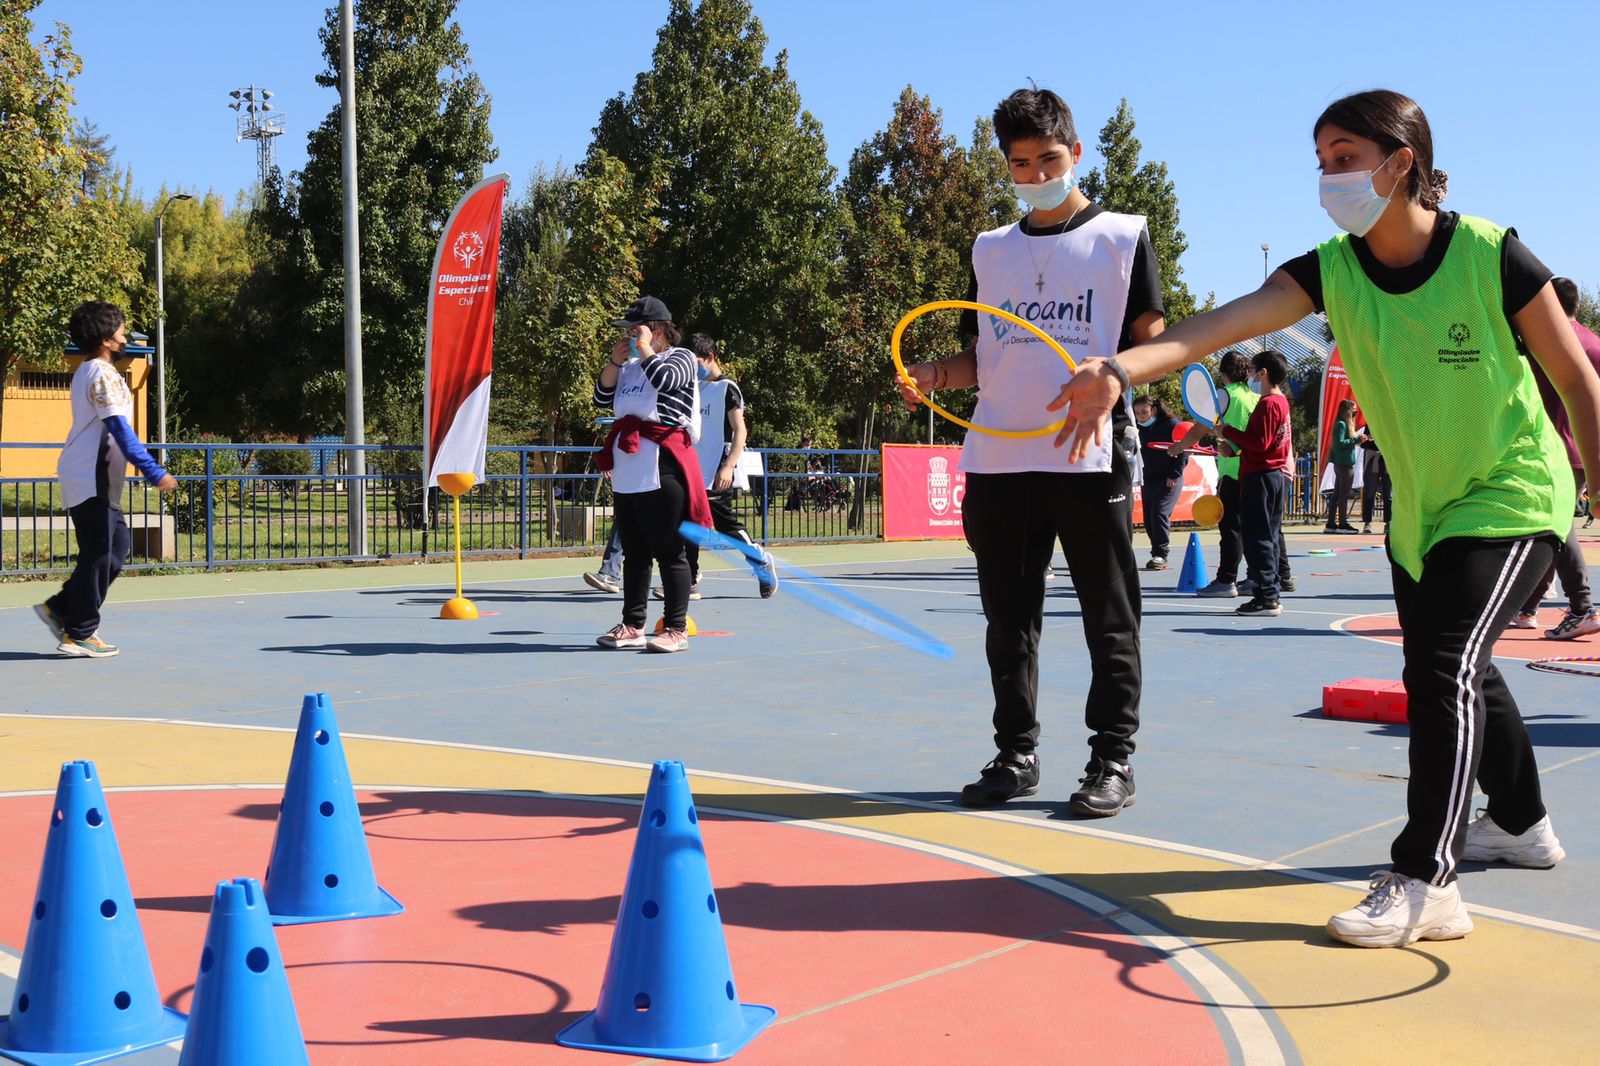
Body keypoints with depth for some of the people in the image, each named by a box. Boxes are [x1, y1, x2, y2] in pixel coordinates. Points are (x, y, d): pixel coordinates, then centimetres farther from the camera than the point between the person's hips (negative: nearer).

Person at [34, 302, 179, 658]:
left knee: (118, 545, 14)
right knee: (98, 555, -5)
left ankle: (60, 609, 16)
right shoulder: (103, 374, -15)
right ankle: (79, 635, 2)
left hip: (94, 479, 10)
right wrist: (154, 473, -25)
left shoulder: (87, 372, 17)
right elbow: (119, 429, -23)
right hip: (91, 481, -10)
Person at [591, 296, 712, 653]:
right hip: (627, 469, 8)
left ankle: (676, 629, -2)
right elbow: (602, 398, 13)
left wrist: (645, 348, -6)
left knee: (668, 550, -5)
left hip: (661, 468, -8)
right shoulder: (630, 366, 21)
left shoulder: (680, 358, 1)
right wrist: (615, 360, 3)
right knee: (634, 552, 11)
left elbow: (663, 378, -20)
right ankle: (632, 626, 17)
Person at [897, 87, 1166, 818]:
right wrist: (935, 374, -2)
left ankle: (1113, 759, 9)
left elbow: (1154, 341, 0)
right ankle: (1015, 753, 19)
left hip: (1090, 457, -4)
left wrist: (1116, 370, -21)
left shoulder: (1121, 237, 4)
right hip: (999, 458, 4)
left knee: (1108, 619, 1)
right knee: (1009, 617, 9)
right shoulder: (990, 251, 16)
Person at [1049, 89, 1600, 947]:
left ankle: (1425, 881, -15)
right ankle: (1520, 825, 43)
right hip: (1420, 512, 6)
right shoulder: (1330, 270, -11)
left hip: (1510, 498, -6)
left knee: (1445, 666, -20)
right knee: (1449, 674, 19)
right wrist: (1122, 369, -46)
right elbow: (1227, 321, -29)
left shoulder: (1491, 256, -21)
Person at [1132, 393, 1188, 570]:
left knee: (1160, 514, -16)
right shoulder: (1138, 428, 5)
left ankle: (1161, 554, -9)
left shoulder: (1172, 424, -11)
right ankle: (1159, 553, 15)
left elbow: (1182, 452, -10)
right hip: (1148, 480, 6)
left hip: (1169, 480, -6)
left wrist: (1174, 475, -15)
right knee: (1148, 519, 4)